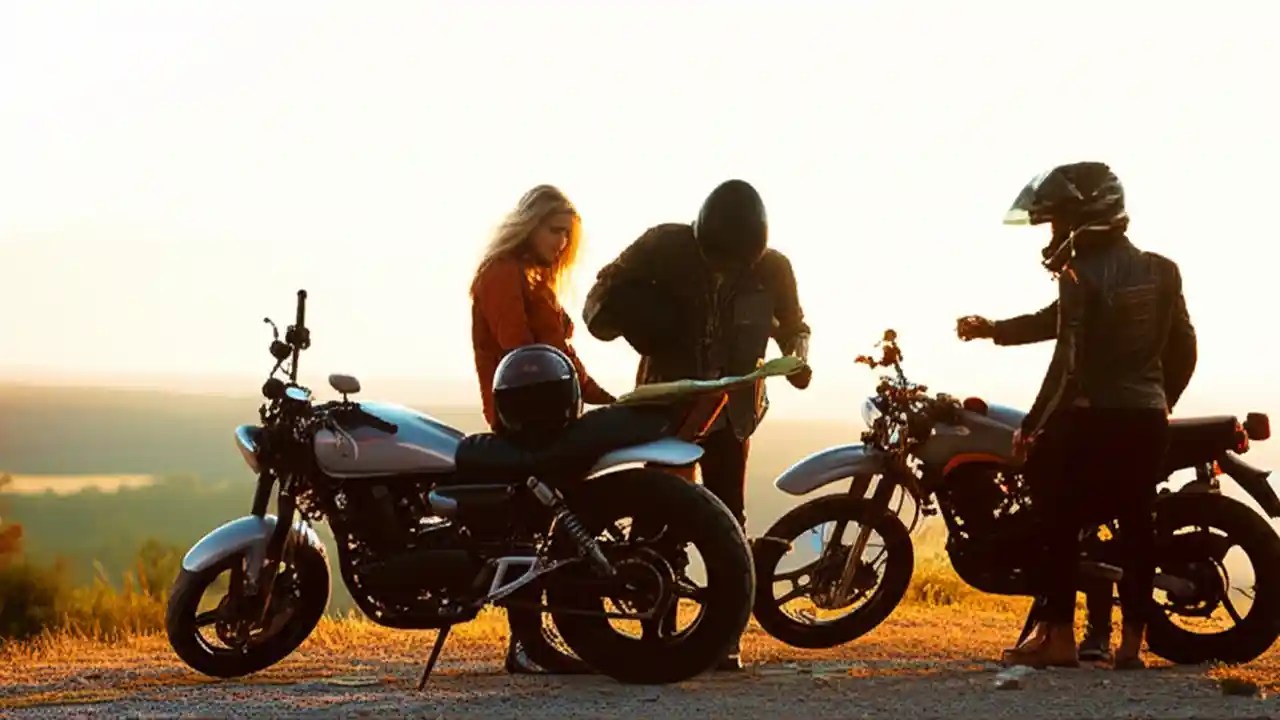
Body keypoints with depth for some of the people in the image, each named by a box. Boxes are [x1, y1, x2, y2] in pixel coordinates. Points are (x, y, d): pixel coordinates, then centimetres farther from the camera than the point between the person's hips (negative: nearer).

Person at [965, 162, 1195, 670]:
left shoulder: (1081, 276, -11)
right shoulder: (1161, 272, 9)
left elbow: (1068, 363, -16)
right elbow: (1184, 348, 11)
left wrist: (1031, 426, -12)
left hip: (1092, 418, -6)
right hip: (1148, 420, 6)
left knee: (1060, 518, 2)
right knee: (1137, 524, 8)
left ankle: (1058, 635, 0)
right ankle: (1132, 640, 8)